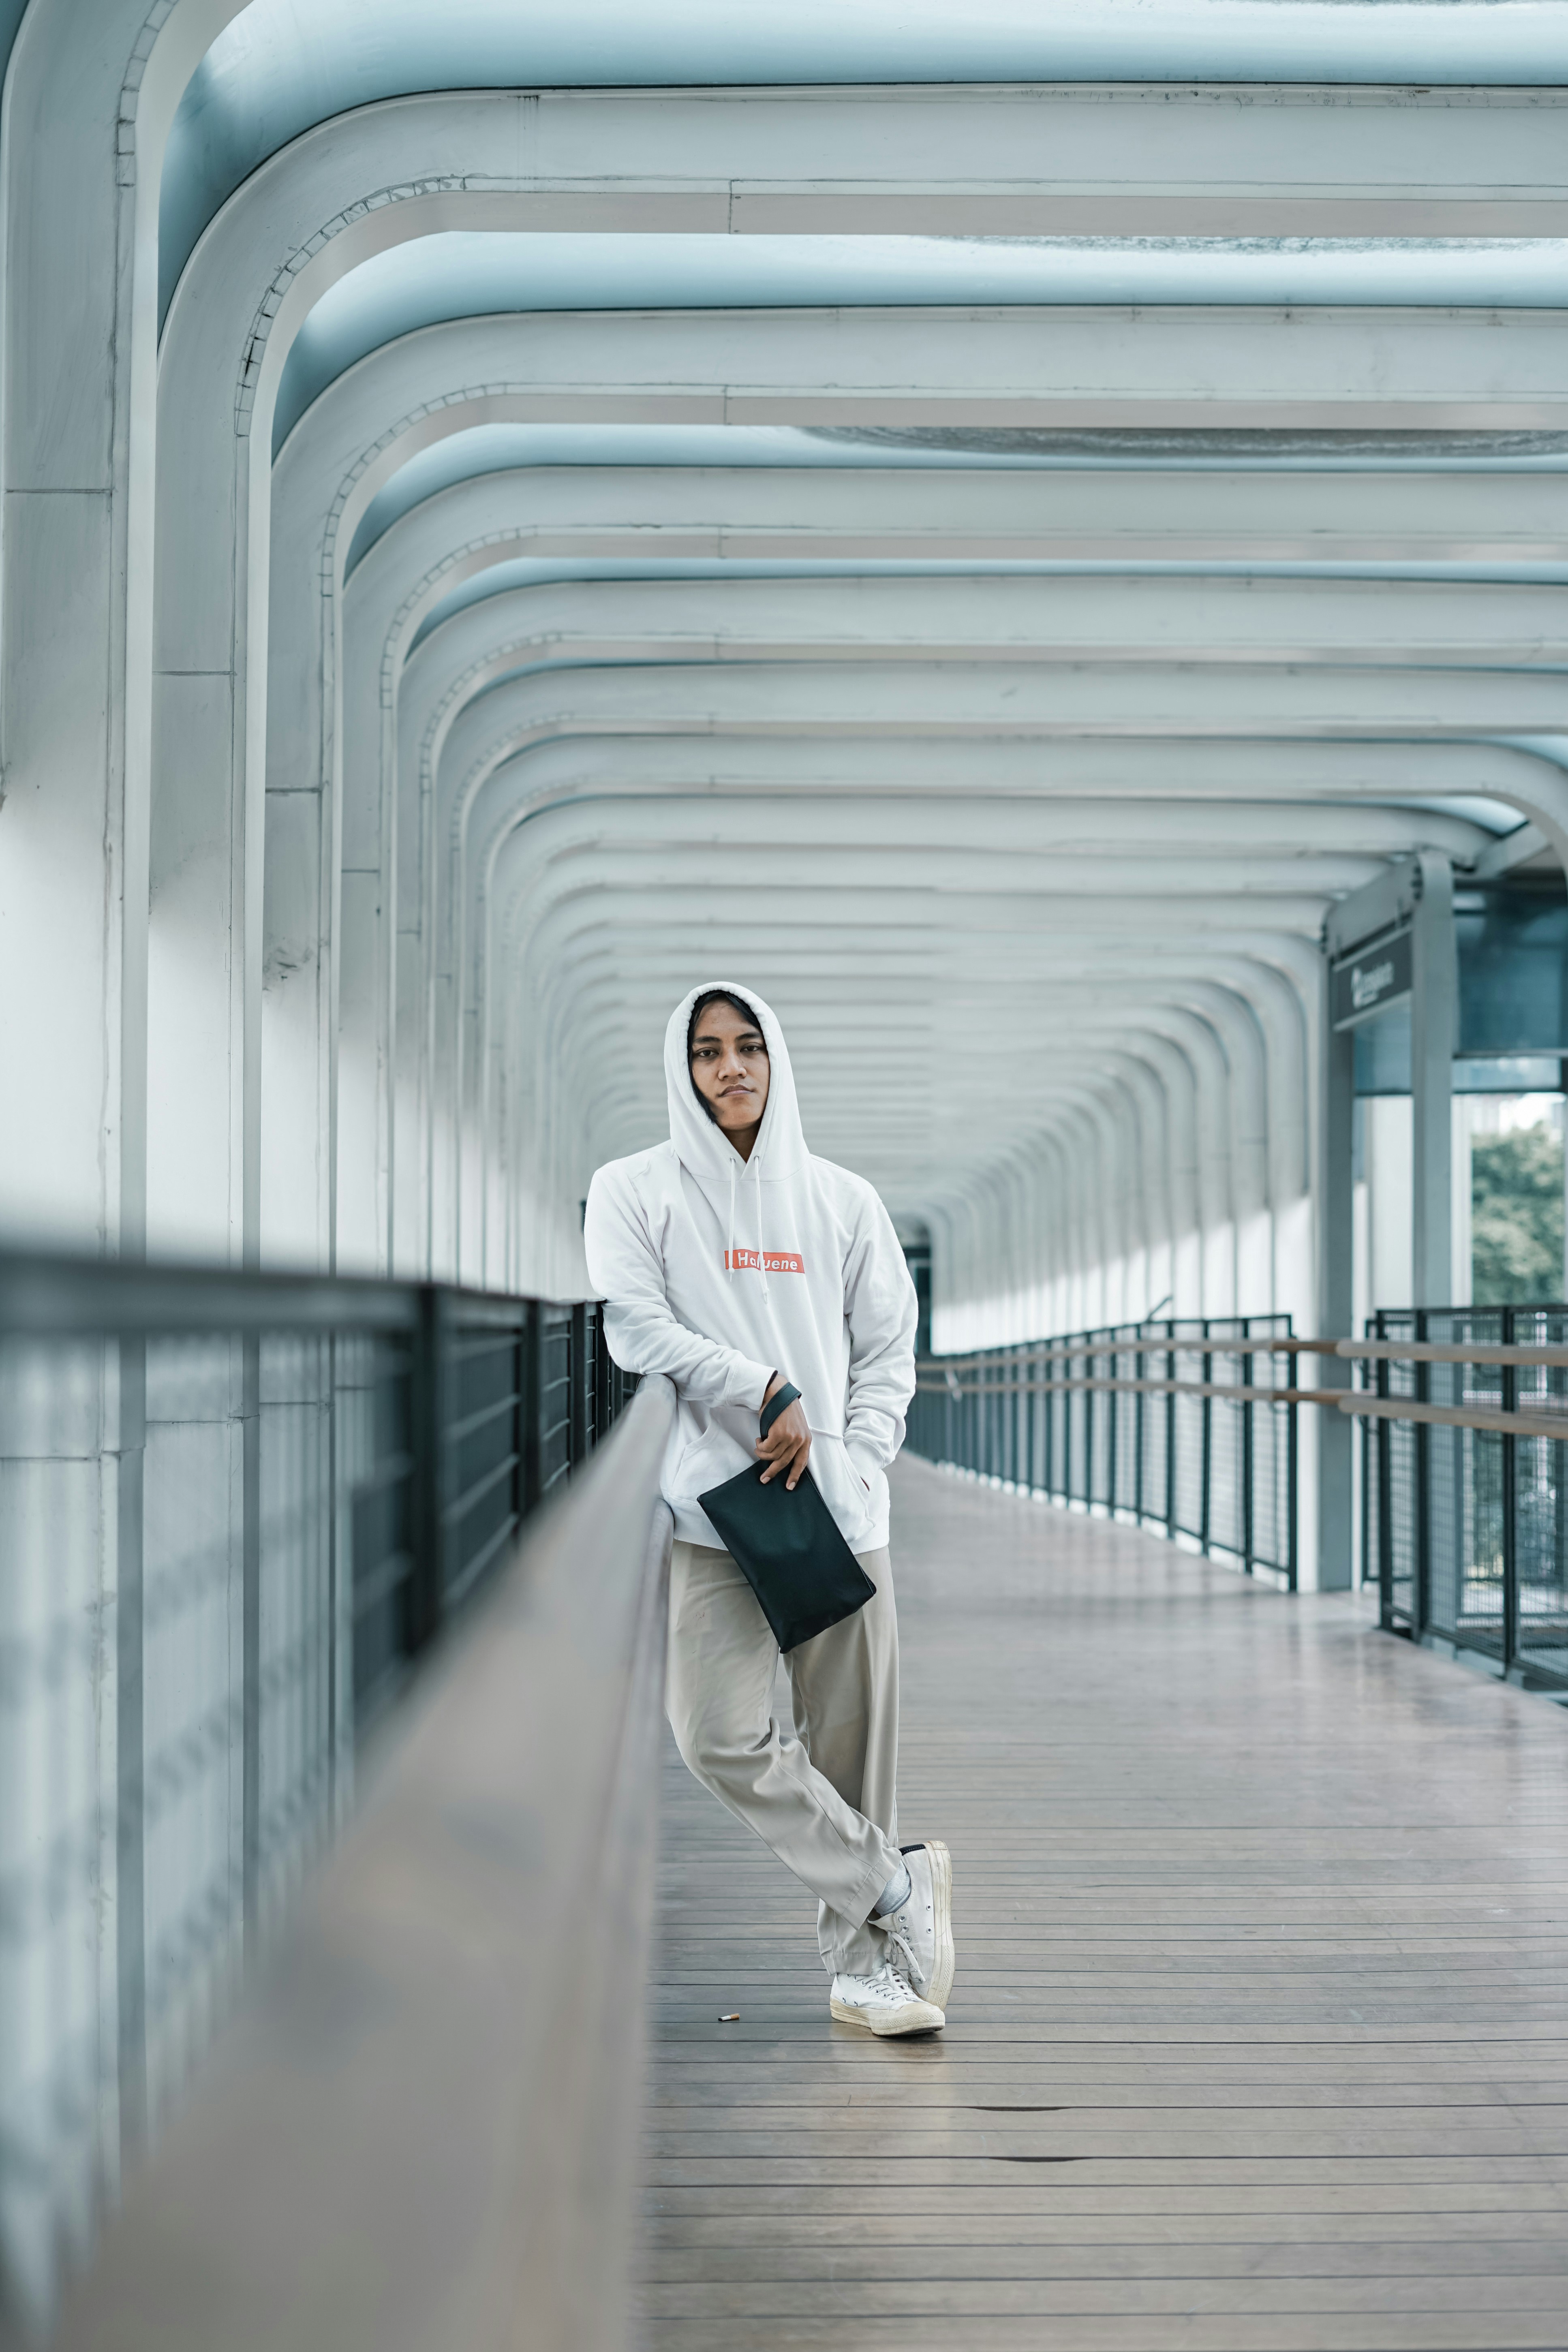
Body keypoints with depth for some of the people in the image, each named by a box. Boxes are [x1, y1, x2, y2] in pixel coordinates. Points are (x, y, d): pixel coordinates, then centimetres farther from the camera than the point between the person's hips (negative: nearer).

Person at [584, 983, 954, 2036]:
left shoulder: (843, 1199, 12)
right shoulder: (634, 1191, 6)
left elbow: (890, 1353, 12)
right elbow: (638, 1327, -4)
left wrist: (852, 1463, -2)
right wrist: (767, 1392, -11)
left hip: (842, 1511, 2)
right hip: (711, 1506, -1)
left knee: (854, 1744, 1)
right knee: (724, 1735, -14)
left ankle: (864, 1963, 14)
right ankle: (899, 1883, 1)